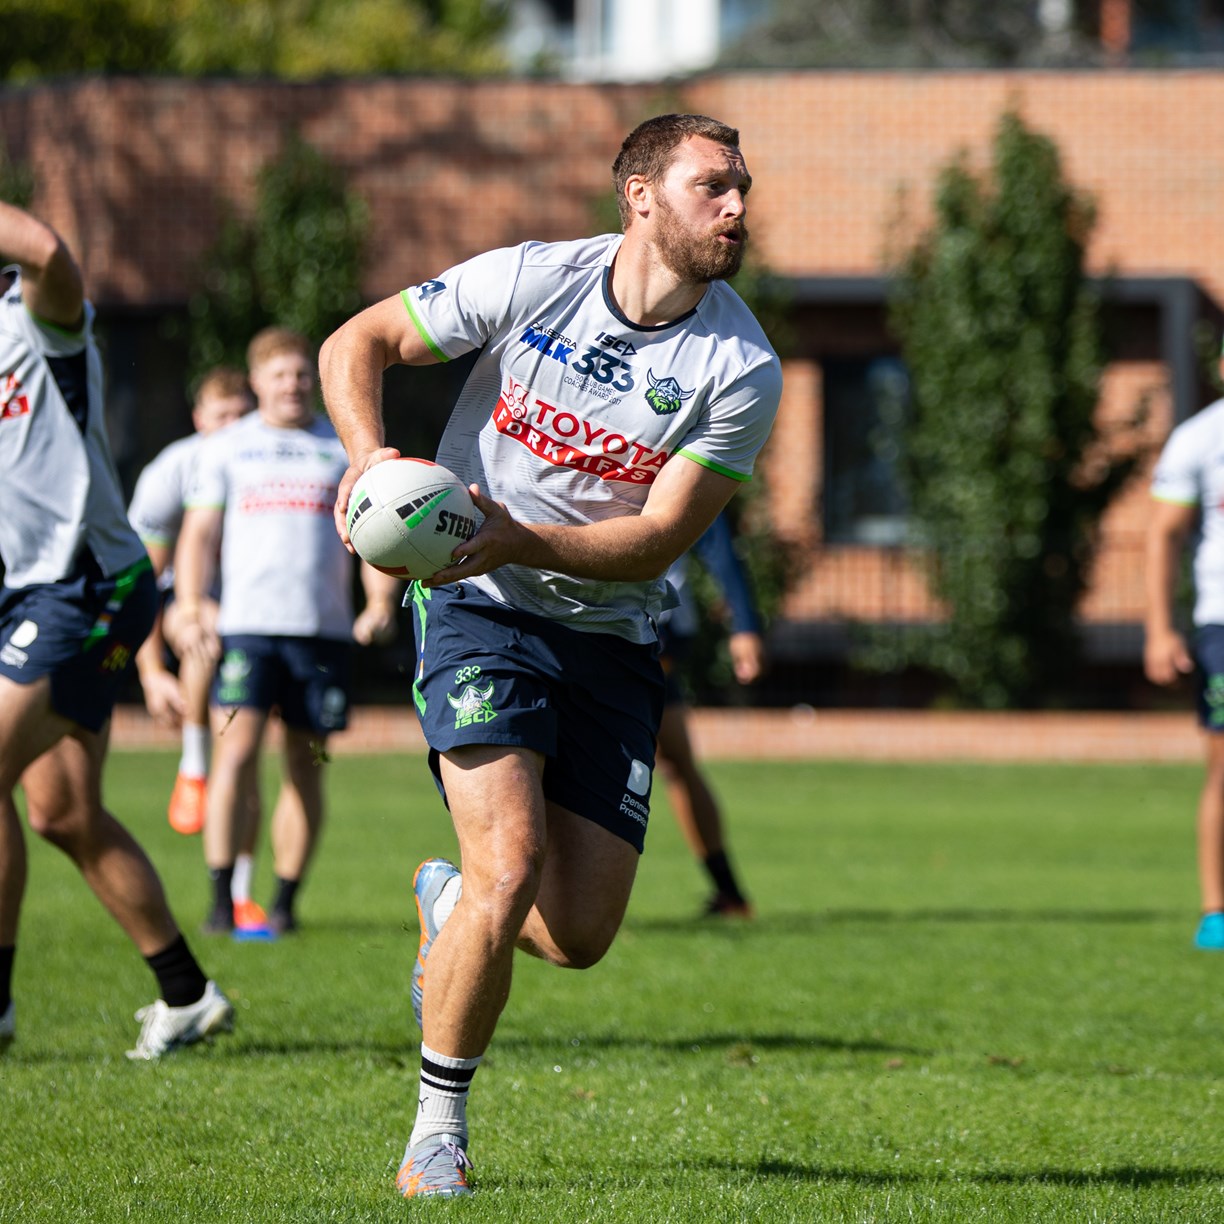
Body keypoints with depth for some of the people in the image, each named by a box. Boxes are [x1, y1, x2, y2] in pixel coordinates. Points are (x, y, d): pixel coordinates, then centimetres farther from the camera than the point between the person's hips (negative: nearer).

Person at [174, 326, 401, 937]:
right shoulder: (226, 448, 11)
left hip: (324, 628, 2)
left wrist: (380, 604, -5)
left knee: (305, 765, 3)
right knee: (237, 750, -15)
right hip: (246, 626, -2)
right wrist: (189, 610, -5)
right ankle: (222, 897, -16)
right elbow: (199, 534, 9)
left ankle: (285, 899, 10)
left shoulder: (344, 448, 13)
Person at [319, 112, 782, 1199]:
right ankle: (437, 1132, -3)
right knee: (513, 865, -21)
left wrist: (518, 541, -27)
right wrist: (368, 454, -19)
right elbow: (356, 343, 0)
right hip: (481, 614, -3)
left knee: (579, 934, -2)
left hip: (612, 639, 3)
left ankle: (447, 902, 34)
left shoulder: (741, 369, -9)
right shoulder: (530, 280, -10)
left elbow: (657, 539, -12)